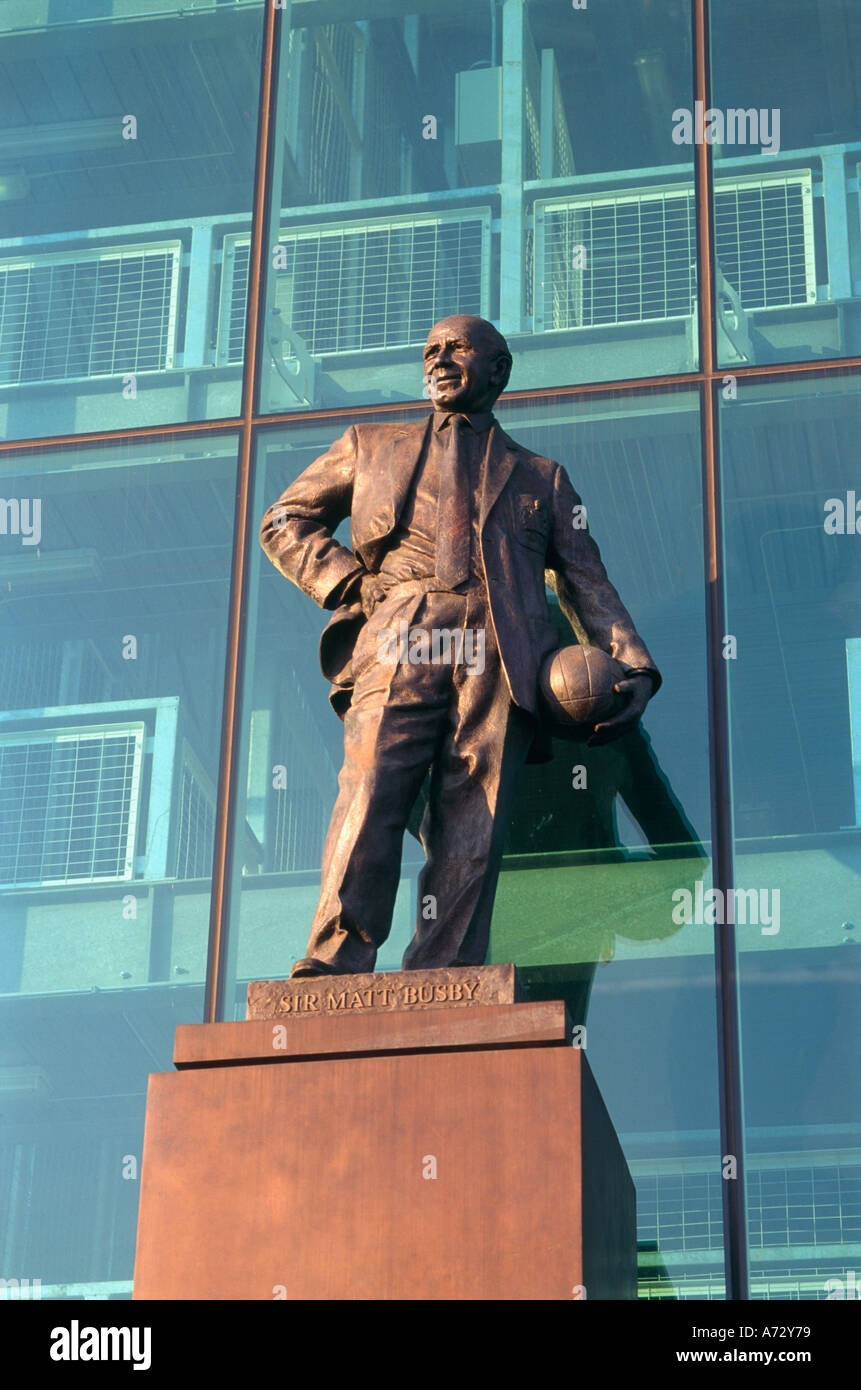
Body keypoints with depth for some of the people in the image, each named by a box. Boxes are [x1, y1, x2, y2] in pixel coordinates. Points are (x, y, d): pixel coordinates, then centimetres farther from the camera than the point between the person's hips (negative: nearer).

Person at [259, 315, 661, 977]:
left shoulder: (541, 478, 30)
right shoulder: (371, 447, 30)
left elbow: (589, 583, 22)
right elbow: (284, 521, 28)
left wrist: (633, 667, 5)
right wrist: (349, 583, 9)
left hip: (499, 658, 0)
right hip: (398, 645, 0)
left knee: (472, 825, -14)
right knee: (370, 791, -22)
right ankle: (331, 975, -28)